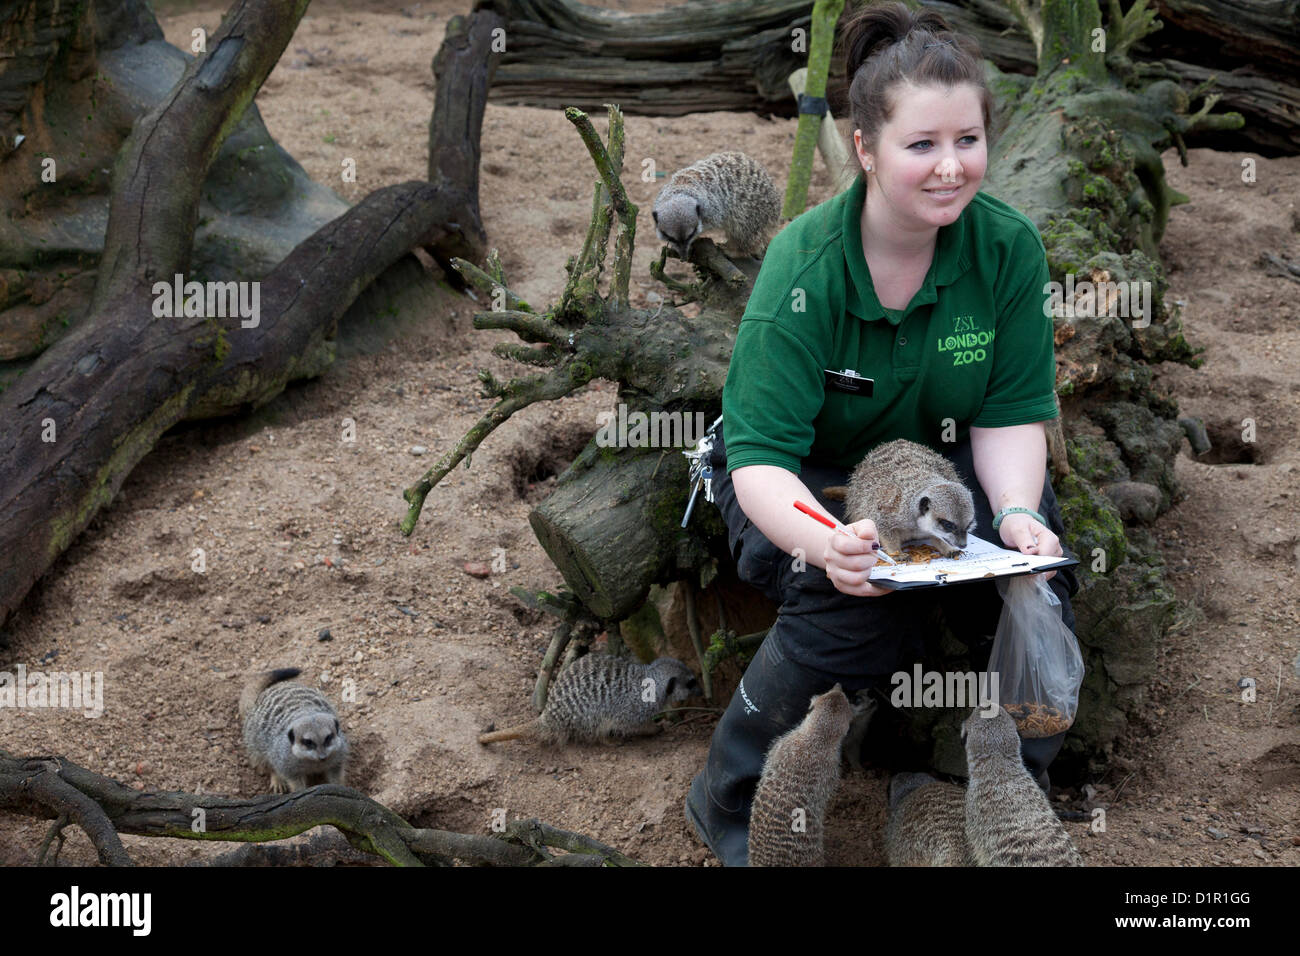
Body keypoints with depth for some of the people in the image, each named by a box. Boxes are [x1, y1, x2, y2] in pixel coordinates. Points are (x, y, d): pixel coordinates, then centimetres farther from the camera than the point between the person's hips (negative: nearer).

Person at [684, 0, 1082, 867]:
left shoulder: (1009, 246, -14)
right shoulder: (805, 267, -25)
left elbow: (1012, 413, -7)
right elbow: (761, 453, -28)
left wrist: (1017, 513, -29)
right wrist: (821, 542, -49)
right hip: (805, 480, -3)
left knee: (1032, 573, -26)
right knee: (852, 601, -33)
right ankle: (730, 805, -9)